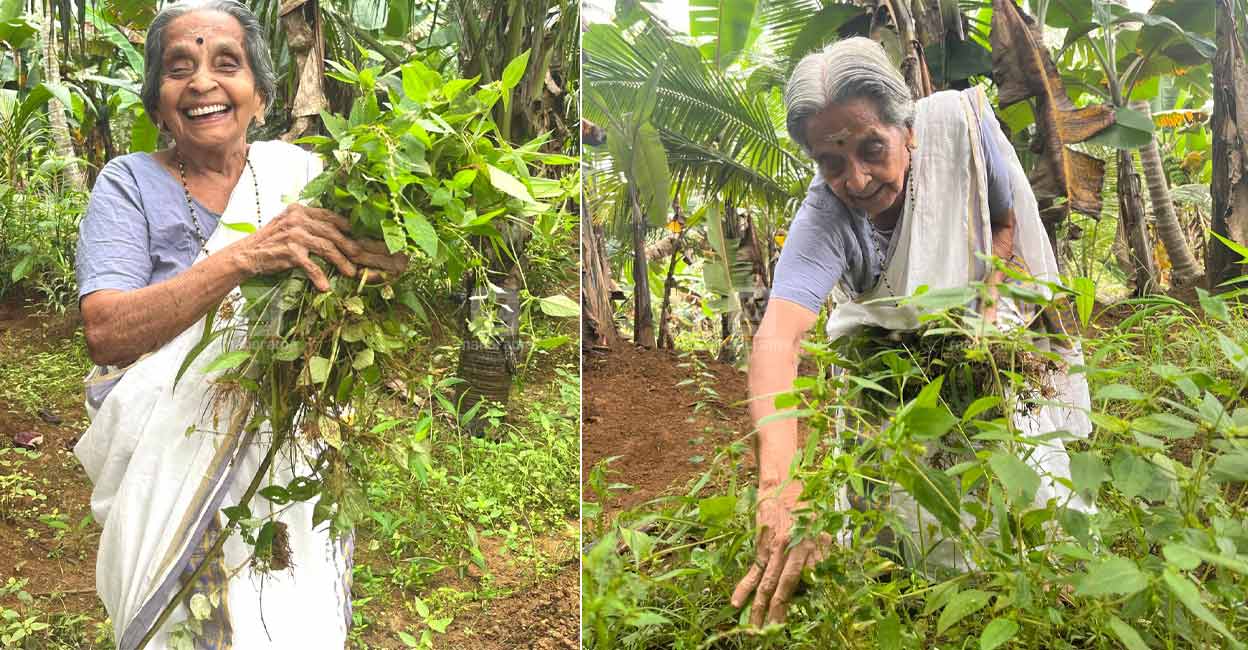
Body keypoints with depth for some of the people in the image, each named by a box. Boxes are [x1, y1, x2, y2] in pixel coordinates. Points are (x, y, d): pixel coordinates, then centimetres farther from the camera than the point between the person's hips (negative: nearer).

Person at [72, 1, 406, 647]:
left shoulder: (299, 173, 3)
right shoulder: (130, 183, -4)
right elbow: (105, 332, -18)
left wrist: (383, 249, -26)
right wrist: (245, 256, -31)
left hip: (291, 459, 2)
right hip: (170, 469, -2)